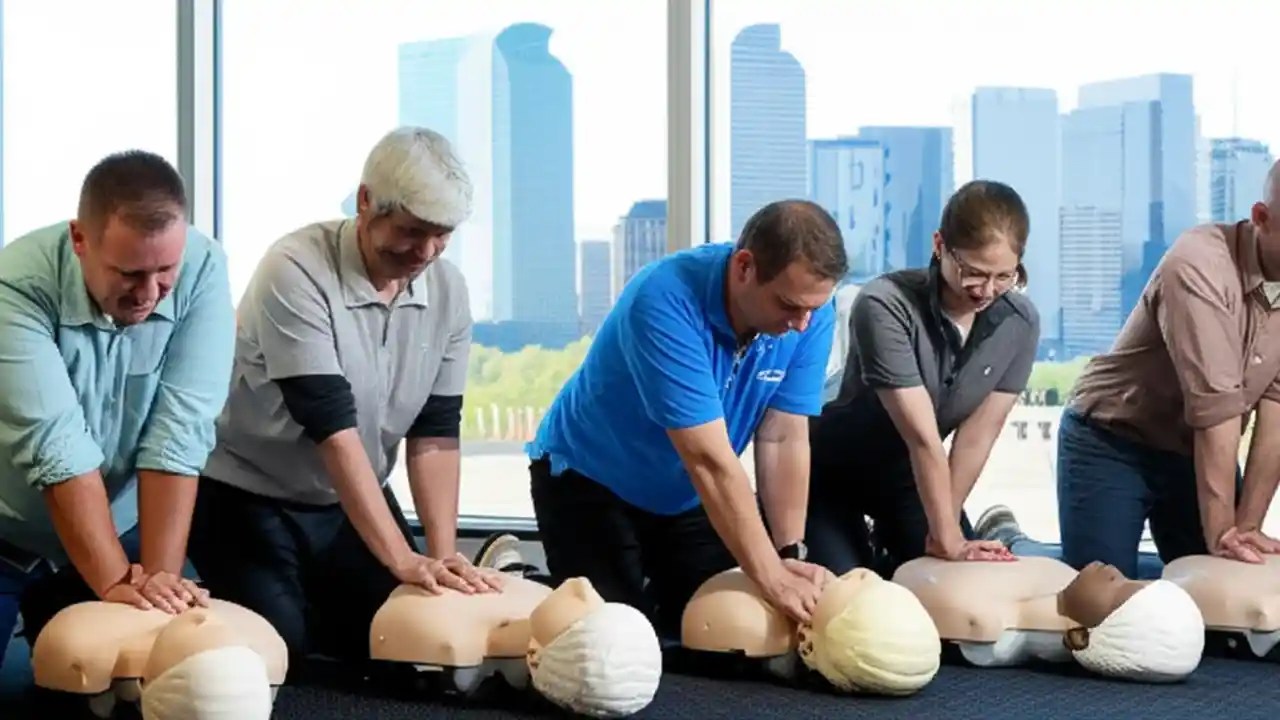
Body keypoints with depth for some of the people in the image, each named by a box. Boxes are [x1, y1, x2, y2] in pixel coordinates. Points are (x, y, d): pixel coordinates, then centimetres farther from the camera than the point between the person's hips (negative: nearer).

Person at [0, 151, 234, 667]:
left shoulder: (203, 270, -19)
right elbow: (54, 445, -31)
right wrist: (116, 582, -35)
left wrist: (159, 575, -28)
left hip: (117, 528, 3)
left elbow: (179, 431, -23)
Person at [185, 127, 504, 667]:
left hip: (355, 500, 6)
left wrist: (442, 556, -20)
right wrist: (404, 561, -35)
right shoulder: (297, 271, -26)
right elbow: (332, 427, -31)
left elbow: (435, 434, -7)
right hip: (249, 497, -5)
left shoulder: (448, 290, -8)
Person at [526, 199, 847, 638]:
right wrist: (771, 579, -41)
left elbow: (784, 438, -16)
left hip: (688, 497, 5)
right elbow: (709, 460, -39)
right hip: (591, 482, -5)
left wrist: (791, 553, -25)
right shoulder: (667, 301, -36)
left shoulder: (810, 309, -18)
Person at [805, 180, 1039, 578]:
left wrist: (942, 531, -15)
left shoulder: (1020, 322, -17)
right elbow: (923, 438, -33)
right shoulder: (885, 307, -32)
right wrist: (948, 539, -32)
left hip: (910, 473, 5)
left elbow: (976, 437, -14)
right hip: (834, 469, -4)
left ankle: (888, 552, 25)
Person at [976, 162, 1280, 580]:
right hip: (1112, 439, -6)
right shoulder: (1200, 265, -29)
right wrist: (1220, 534, -30)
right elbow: (1216, 405, -30)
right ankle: (1009, 544, 22)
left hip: (1198, 449, 6)